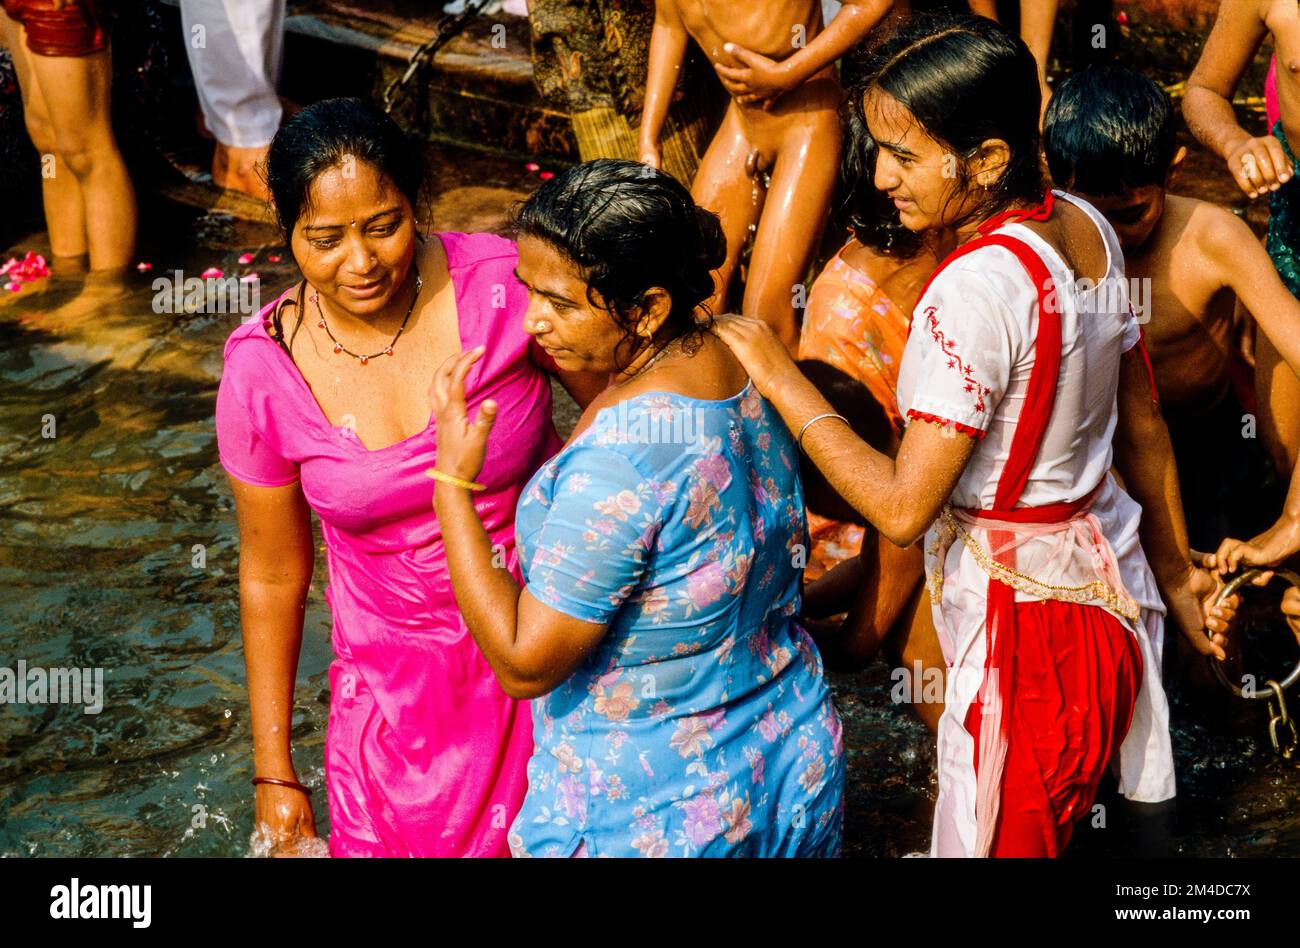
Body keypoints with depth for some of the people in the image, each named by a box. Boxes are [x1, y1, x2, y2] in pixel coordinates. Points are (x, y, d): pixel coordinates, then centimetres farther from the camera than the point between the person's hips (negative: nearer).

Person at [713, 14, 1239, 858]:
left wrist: (779, 377, -19)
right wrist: (1176, 570, 21)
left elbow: (903, 507, -26)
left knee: (998, 836, 8)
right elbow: (1144, 429, 9)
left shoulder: (976, 288, -28)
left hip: (1026, 624, -8)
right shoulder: (1086, 228, -2)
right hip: (1113, 589, 9)